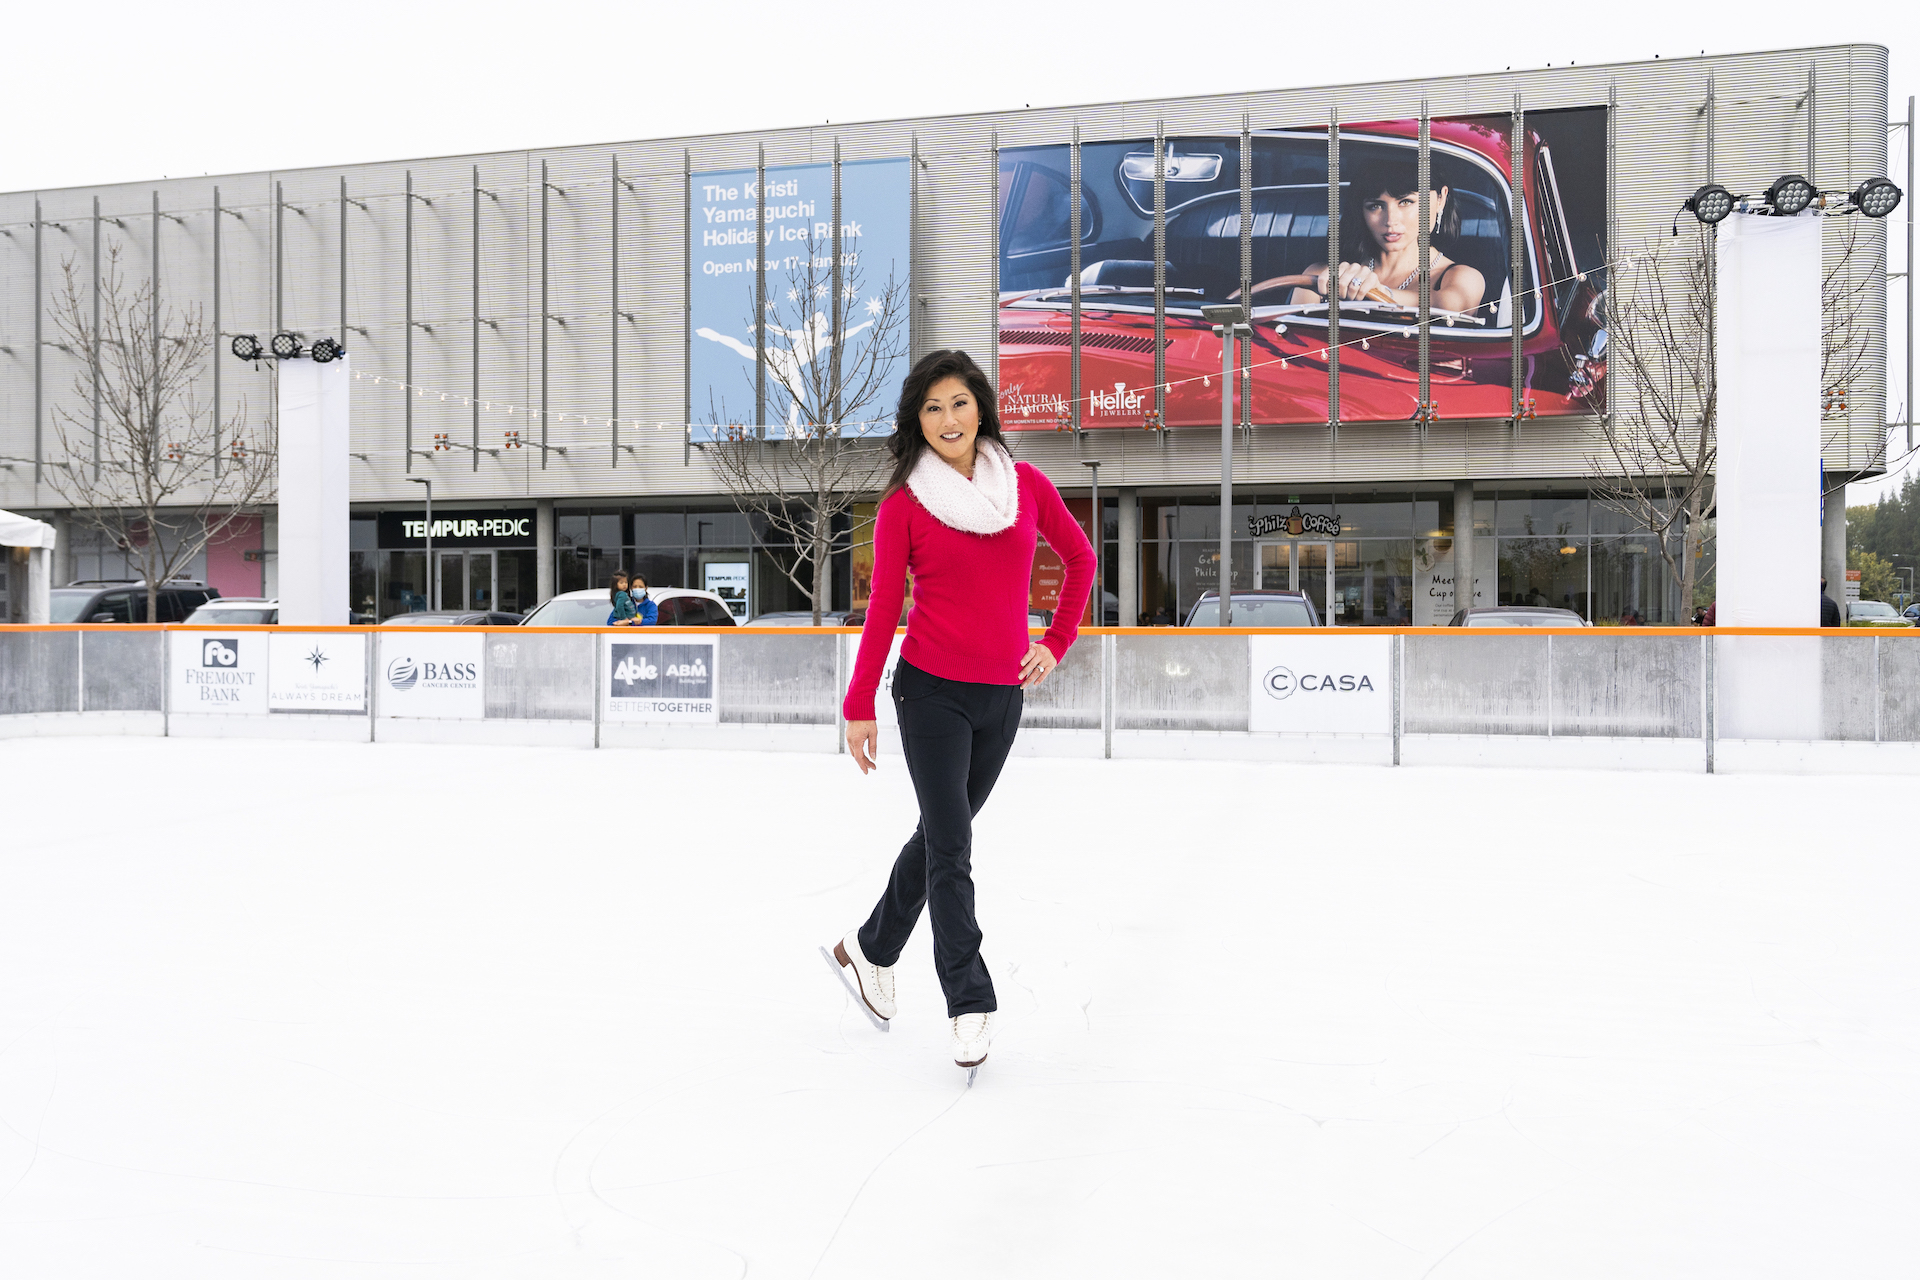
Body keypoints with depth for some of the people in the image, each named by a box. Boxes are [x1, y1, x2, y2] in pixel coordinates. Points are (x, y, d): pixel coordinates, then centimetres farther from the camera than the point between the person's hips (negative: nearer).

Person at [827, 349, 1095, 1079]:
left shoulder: (1026, 486, 2)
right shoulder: (904, 505, -5)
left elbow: (1079, 559, 16)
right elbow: (883, 609, -3)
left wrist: (1056, 642, 8)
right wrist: (859, 707, -4)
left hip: (1003, 695, 4)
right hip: (931, 691, -4)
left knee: (939, 834, 14)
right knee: (950, 846, -6)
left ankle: (871, 951, 34)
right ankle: (970, 1005, 2)